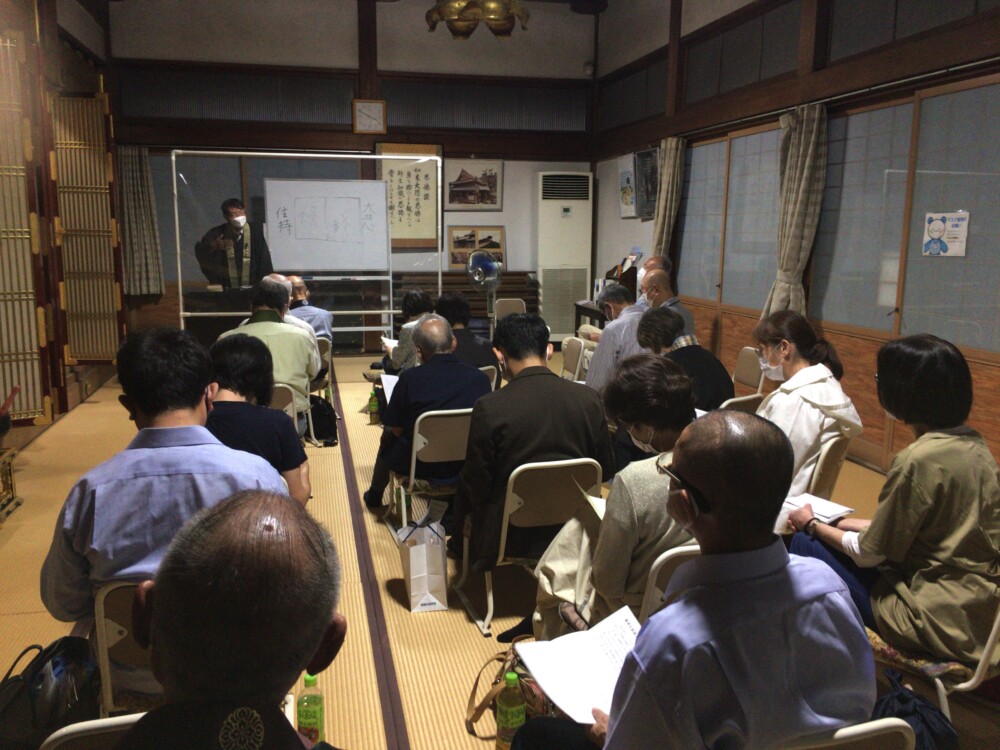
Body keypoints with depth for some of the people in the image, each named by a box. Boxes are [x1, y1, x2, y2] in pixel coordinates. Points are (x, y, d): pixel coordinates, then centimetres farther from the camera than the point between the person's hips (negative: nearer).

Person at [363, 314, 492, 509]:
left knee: (388, 438, 28)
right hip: (467, 468, 2)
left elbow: (394, 429, -8)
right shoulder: (480, 378, -11)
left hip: (420, 467, -2)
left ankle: (375, 496, 54)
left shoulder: (410, 378, -18)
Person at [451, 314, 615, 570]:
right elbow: (605, 470, 3)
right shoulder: (589, 399, -9)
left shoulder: (489, 408, -19)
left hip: (508, 537, -4)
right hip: (573, 530, 5)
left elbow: (476, 485, -11)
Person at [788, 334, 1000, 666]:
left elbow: (869, 553, -13)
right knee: (831, 538, 18)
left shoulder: (920, 460, -23)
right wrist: (859, 524, 14)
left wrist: (812, 525, 4)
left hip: (939, 622, -9)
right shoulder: (972, 444, 2)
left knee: (805, 546, 0)